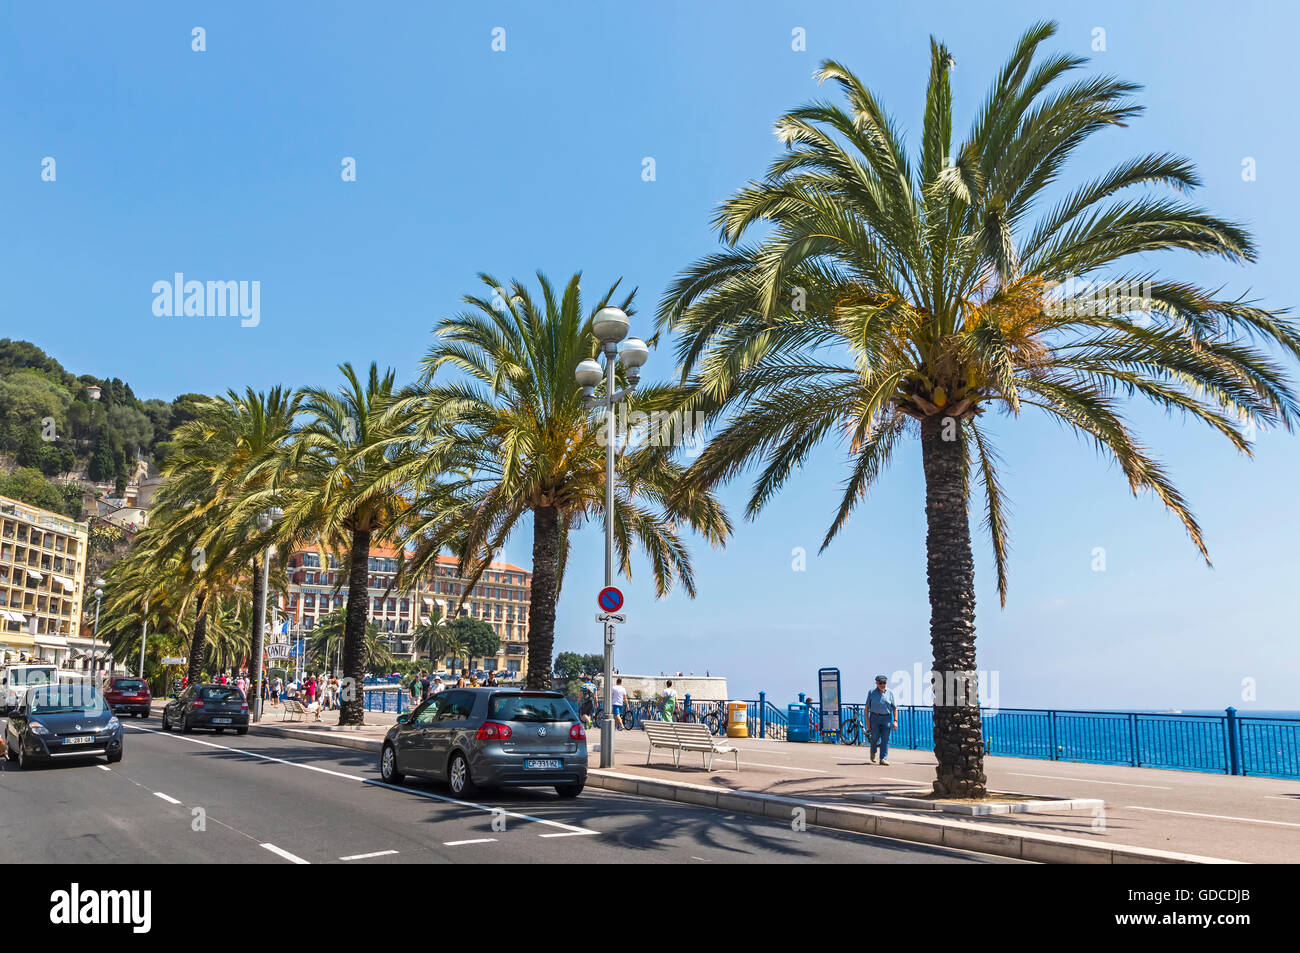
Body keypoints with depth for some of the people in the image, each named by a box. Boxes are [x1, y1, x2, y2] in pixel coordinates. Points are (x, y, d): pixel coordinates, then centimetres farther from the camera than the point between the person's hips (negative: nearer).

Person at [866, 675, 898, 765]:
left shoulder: (890, 693, 6)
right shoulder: (871, 692, 4)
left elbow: (895, 708, 7)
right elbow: (867, 708, 4)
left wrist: (895, 721, -2)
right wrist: (867, 720, -4)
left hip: (886, 718, 1)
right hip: (875, 717, -1)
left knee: (885, 739, -4)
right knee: (875, 737, -2)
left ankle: (883, 759, -2)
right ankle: (873, 753, 26)